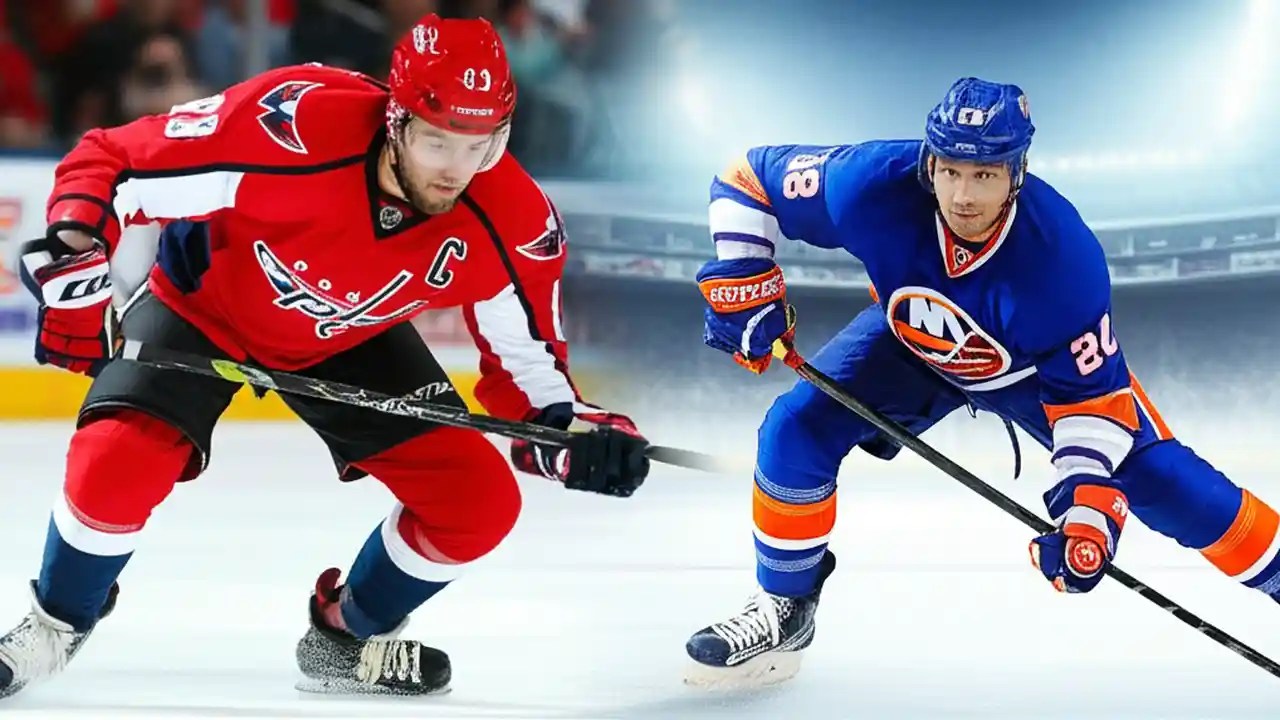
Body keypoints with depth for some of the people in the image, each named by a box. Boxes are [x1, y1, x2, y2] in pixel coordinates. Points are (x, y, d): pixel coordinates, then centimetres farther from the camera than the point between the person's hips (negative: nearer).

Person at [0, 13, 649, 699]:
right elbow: (110, 163, -26)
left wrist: (578, 433, -28)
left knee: (479, 501, -9)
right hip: (203, 302, -4)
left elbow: (527, 365, -9)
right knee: (116, 470, -26)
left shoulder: (510, 224, -25)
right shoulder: (293, 125, -38)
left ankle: (348, 638, 20)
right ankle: (56, 626, 7)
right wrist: (73, 261, -39)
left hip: (352, 339, 4)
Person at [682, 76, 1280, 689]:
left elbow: (1091, 392, -28)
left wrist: (1088, 510, -39)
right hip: (912, 344, 2)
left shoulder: (1064, 254, -39)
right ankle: (784, 609, 4)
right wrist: (742, 288, -26)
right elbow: (749, 179, -19)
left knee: (1161, 482, -11)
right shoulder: (874, 186, -37)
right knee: (797, 426, -16)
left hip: (1037, 367, -2)